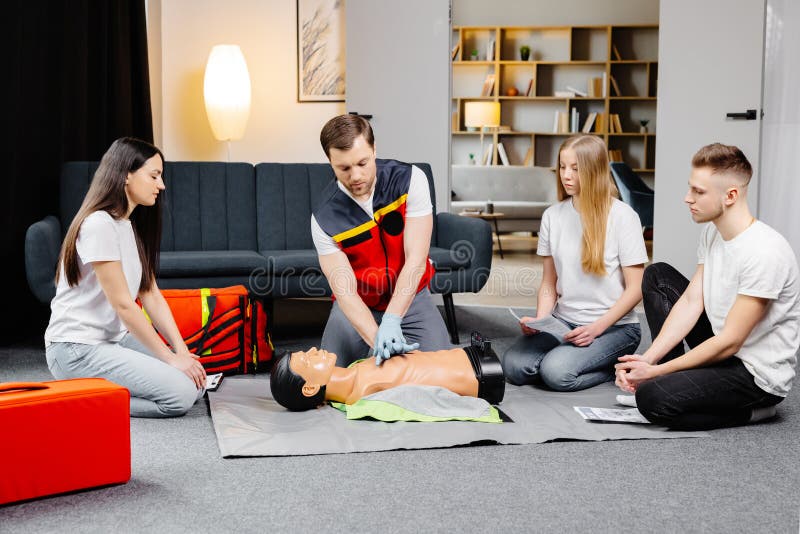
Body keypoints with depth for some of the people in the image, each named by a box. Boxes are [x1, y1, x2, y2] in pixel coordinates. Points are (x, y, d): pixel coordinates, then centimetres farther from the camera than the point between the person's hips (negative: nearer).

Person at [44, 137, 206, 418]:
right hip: (77, 349, -9)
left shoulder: (133, 226, 13)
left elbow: (151, 295, 8)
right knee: (181, 393, -21)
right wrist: (170, 358, -16)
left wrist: (182, 351, -3)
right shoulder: (98, 224, -17)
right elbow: (123, 304, -19)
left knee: (196, 381, -4)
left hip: (115, 339, 9)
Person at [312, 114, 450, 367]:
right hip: (358, 305, 0)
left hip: (410, 299, 0)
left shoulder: (409, 180, -20)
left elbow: (415, 262, -25)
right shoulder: (324, 219, -20)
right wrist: (377, 339, -39)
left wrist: (391, 321, -36)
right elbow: (346, 292, -22)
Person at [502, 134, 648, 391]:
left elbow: (635, 289, -9)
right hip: (564, 320, 4)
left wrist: (596, 328, -19)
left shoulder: (622, 216, -9)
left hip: (614, 326, -4)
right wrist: (539, 321, -10)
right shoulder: (553, 216, 5)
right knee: (514, 366, -20)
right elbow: (549, 283, 9)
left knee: (557, 372, -28)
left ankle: (615, 367, 0)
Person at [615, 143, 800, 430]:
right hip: (722, 347, 9)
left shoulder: (763, 253, -27)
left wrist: (655, 371, -19)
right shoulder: (712, 233, 1)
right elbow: (691, 302, 0)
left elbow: (729, 342, -25)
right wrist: (648, 358, -12)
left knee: (653, 398, -27)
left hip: (758, 373, -9)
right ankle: (670, 376, 6)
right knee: (657, 275, 8)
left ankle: (752, 410, -3)